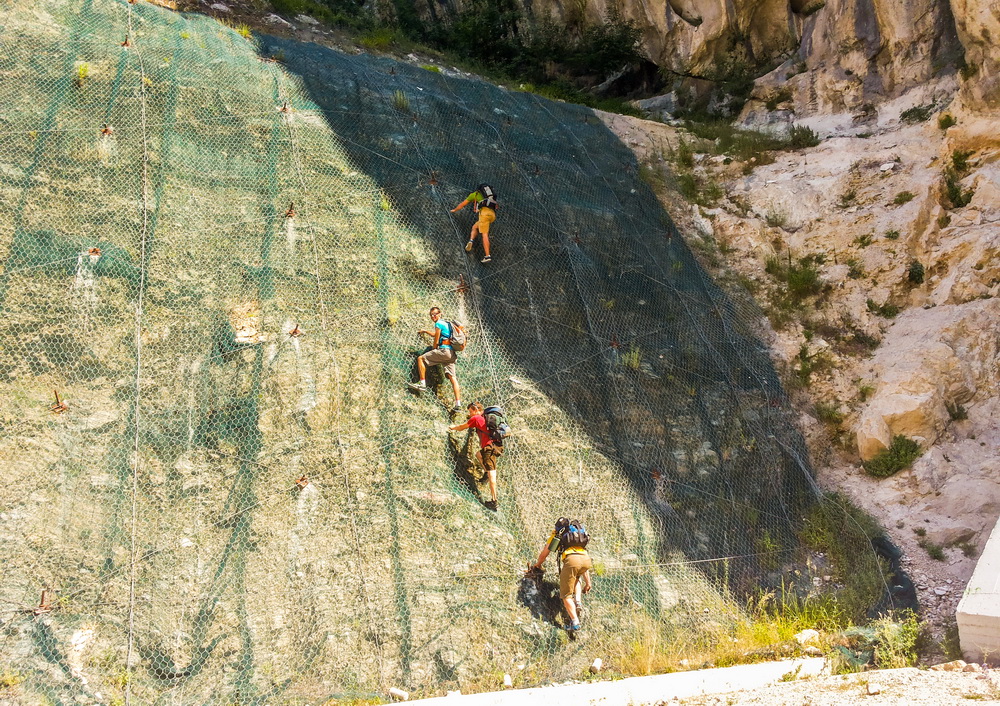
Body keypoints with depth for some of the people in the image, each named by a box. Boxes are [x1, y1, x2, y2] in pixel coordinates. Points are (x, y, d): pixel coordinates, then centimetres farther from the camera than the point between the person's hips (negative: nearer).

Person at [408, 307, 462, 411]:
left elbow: (436, 342, -4)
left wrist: (433, 351, 12)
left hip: (444, 350, -9)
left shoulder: (439, 323, -2)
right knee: (452, 377, 1)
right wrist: (425, 331, 54)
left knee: (421, 358, 0)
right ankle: (458, 403, -6)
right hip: (451, 354, 9)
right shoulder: (446, 323, 26)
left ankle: (423, 384, -6)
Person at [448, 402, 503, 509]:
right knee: (478, 454, 32)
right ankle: (487, 473, 14)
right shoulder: (485, 418, 24)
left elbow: (462, 427, 14)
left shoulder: (475, 418, 2)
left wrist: (453, 428, 35)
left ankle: (494, 501, -16)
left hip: (490, 446, -8)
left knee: (491, 474, -12)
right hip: (498, 445, 8)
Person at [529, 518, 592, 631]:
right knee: (577, 578, 37)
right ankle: (577, 601, 16)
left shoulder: (557, 533, 27)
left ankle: (575, 622, -7)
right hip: (586, 559, 4)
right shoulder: (580, 530, 37)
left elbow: (544, 554, 31)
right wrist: (588, 582, 44)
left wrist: (537, 565, 52)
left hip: (571, 559, -4)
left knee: (566, 595, 6)